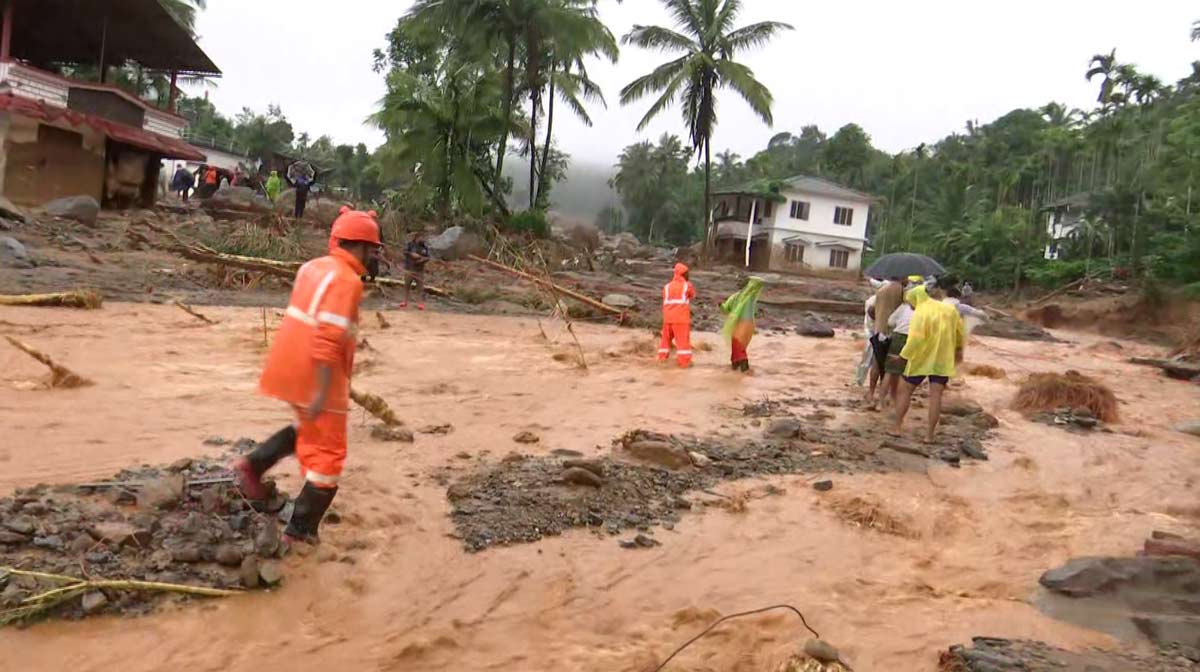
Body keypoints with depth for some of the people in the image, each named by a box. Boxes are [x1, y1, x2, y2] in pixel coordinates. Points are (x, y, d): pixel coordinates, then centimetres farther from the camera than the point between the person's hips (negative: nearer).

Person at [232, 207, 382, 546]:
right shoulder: (347, 281, -18)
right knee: (327, 455, 5)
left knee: (308, 427, 33)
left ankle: (253, 465, 25)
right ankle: (302, 529, 12)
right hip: (315, 378, -9)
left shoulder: (315, 266, 9)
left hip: (292, 368, 9)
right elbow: (328, 341, -26)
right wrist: (322, 392, -26)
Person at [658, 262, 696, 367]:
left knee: (666, 337, 16)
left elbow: (665, 302, 17)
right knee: (683, 339, -3)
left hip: (668, 316, 4)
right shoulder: (687, 285, 4)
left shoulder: (667, 286, 14)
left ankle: (662, 358, 18)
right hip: (681, 317, -4)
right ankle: (684, 361, -6)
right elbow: (693, 295, 21)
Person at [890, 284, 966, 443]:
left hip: (921, 359, -5)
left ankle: (896, 427, 10)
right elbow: (960, 332, 15)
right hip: (943, 359, 5)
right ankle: (930, 434, 1)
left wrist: (903, 356, -19)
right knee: (936, 395, 2)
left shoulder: (920, 313, -15)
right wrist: (959, 349, 27)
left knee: (904, 390, 9)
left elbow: (915, 339, -26)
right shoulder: (950, 309, 6)